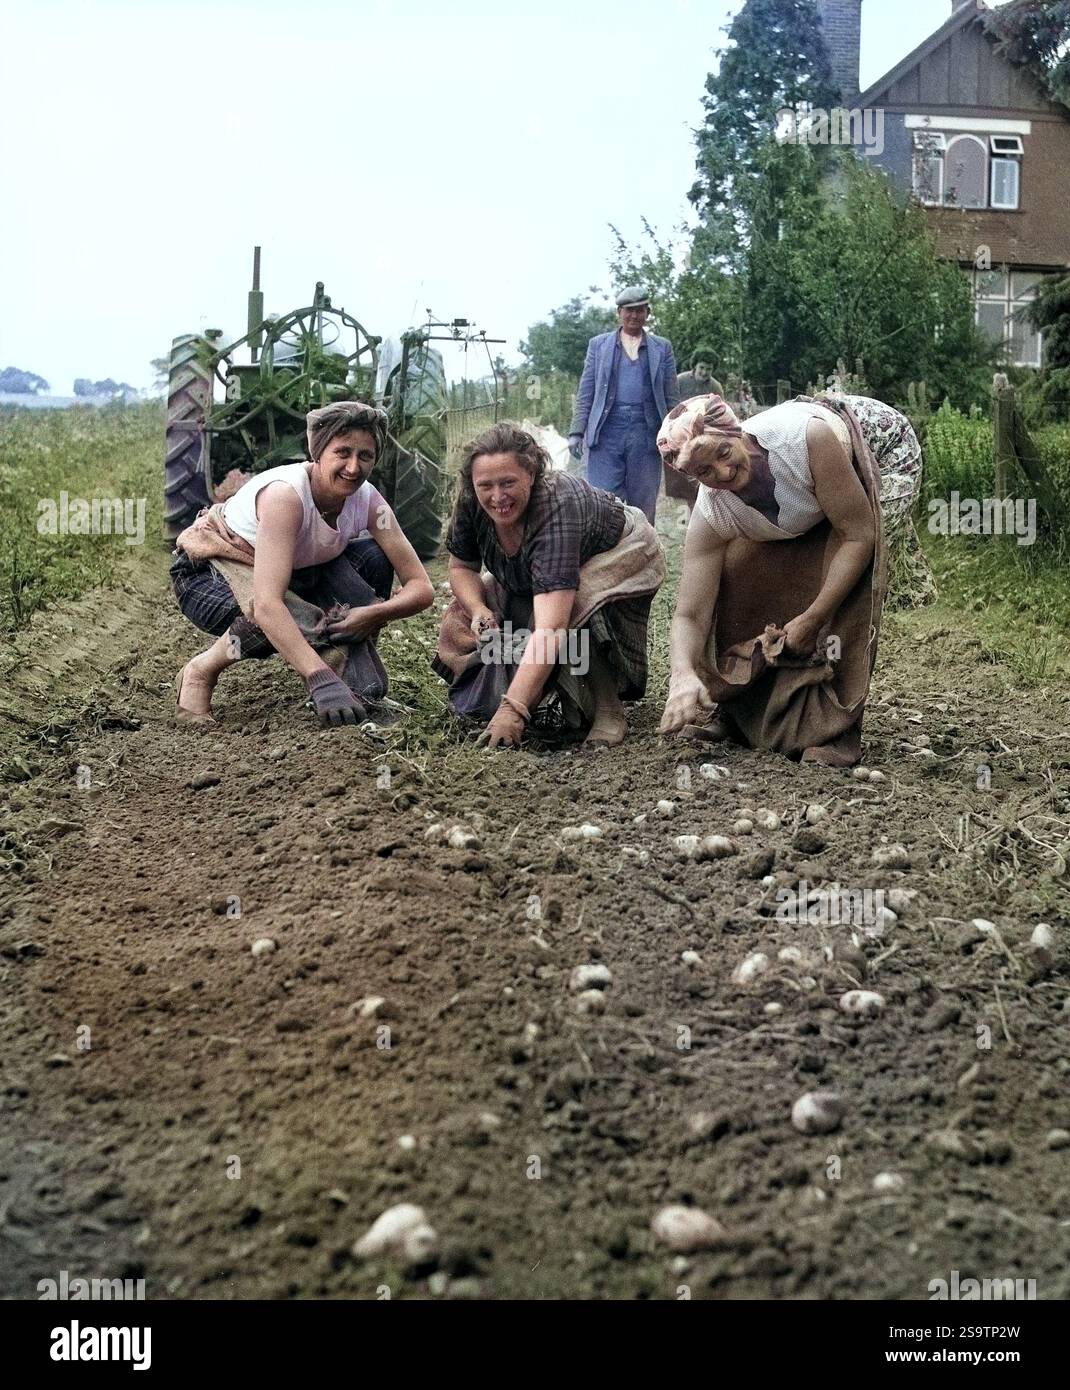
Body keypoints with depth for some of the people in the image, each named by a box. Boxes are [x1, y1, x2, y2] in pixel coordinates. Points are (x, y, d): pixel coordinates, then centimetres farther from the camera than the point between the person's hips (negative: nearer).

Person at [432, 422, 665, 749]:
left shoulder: (557, 509, -43)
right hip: (532, 577, 7)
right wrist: (478, 609, -29)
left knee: (575, 608, -39)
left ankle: (608, 712, -20)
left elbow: (549, 629, -51)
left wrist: (513, 709, -58)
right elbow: (461, 567, -6)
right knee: (462, 622, -12)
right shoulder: (471, 503, -25)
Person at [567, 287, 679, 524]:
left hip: (646, 434, 1)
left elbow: (671, 398, 9)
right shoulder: (598, 344, 11)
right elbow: (585, 393, 7)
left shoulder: (662, 348, 12)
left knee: (643, 505, 3)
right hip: (607, 432, -1)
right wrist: (577, 431, -2)